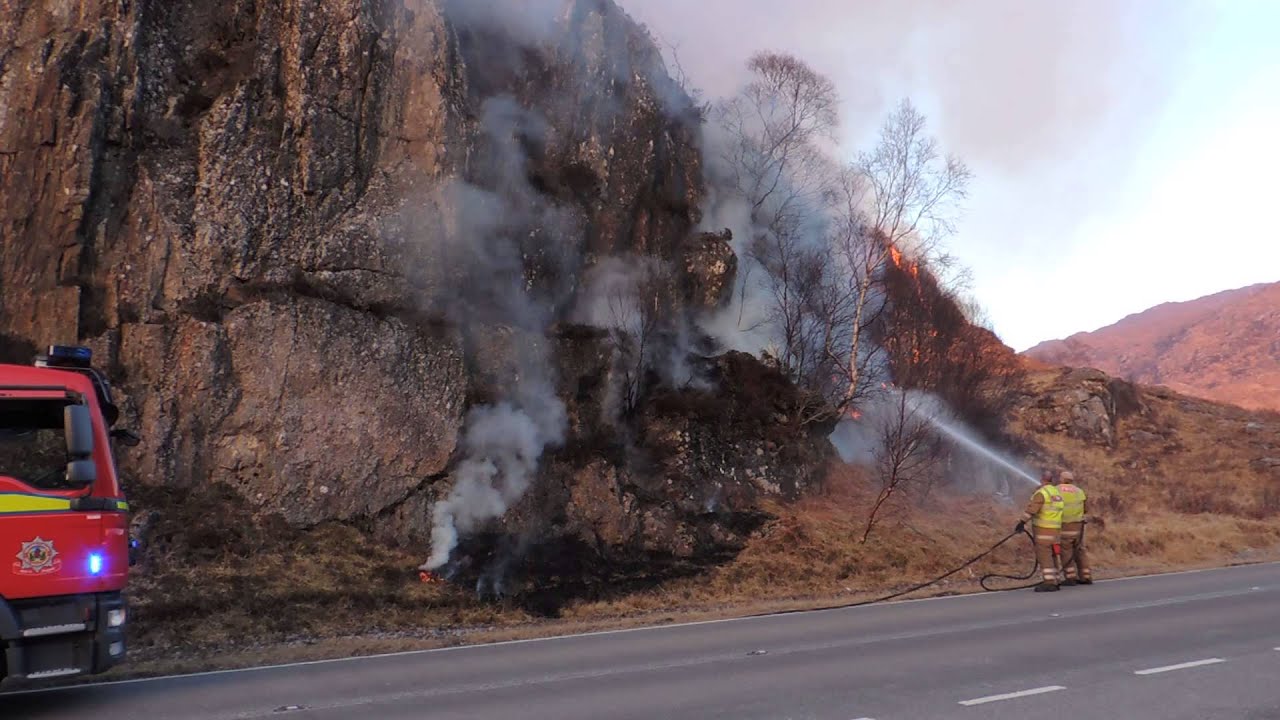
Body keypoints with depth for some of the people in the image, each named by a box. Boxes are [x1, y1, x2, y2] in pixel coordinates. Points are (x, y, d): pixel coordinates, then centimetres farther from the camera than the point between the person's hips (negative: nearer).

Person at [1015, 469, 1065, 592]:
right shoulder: (1057, 492, 14)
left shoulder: (1041, 492, -13)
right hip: (1055, 529, 9)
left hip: (1043, 529, -9)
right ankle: (1054, 581, 17)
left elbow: (1031, 509, -19)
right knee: (1052, 556, 14)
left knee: (1044, 555, -9)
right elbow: (1059, 510, 19)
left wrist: (1022, 522, -17)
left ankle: (1049, 583, -14)